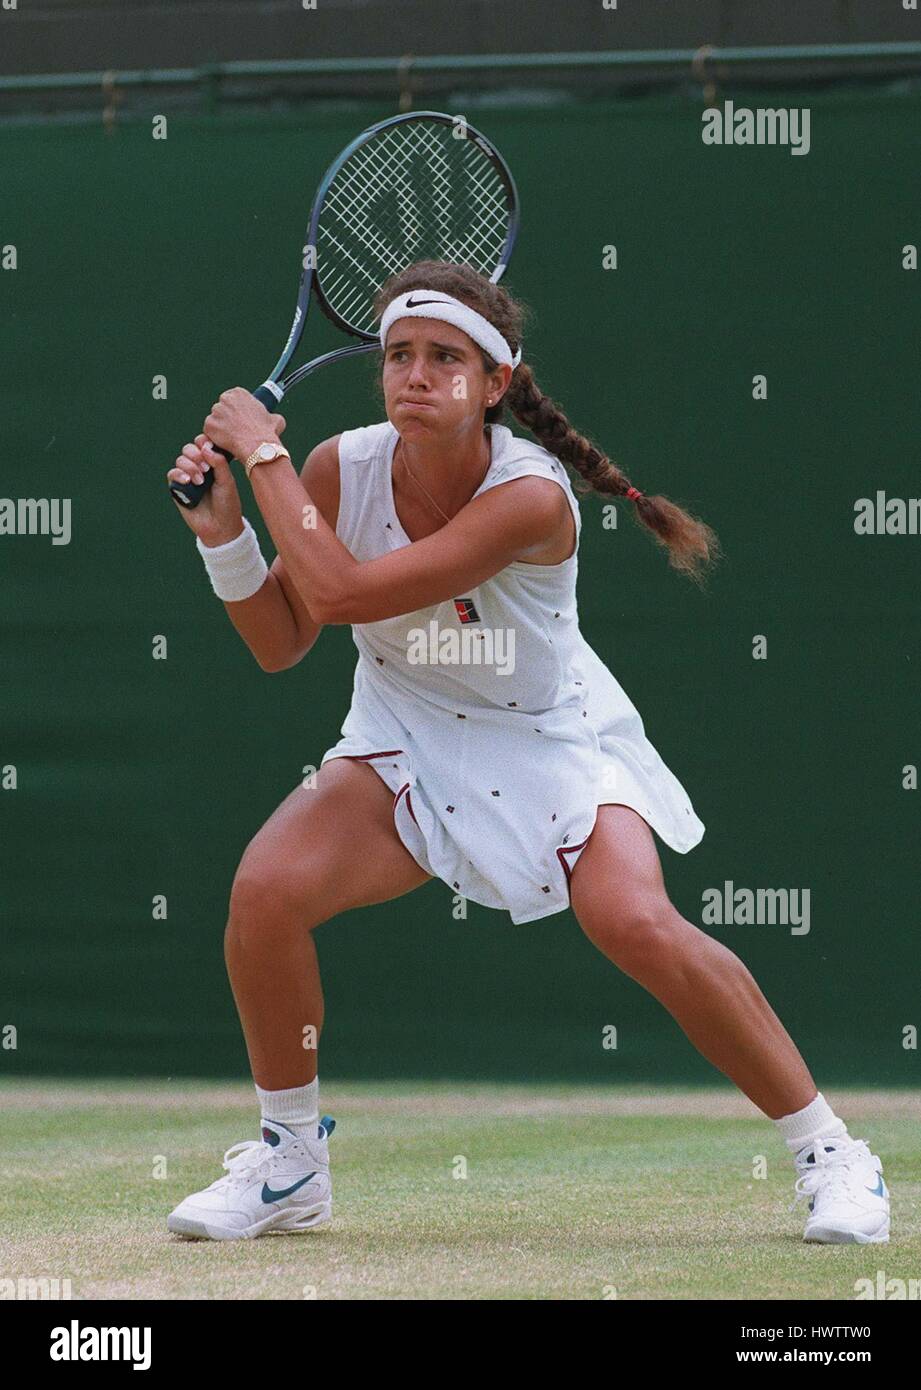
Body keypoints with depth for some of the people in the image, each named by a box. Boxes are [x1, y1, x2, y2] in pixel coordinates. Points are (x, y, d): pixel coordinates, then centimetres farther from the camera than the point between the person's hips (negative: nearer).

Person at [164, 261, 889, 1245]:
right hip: (406, 745, 4)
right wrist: (225, 532, -17)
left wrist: (266, 456, -28)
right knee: (266, 889, -20)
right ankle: (289, 1164, 3)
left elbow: (340, 593, -35)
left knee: (637, 923, -28)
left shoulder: (530, 496, -28)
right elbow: (281, 644, -1)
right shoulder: (342, 468, -13)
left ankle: (827, 1153, -9)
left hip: (551, 741, -4)